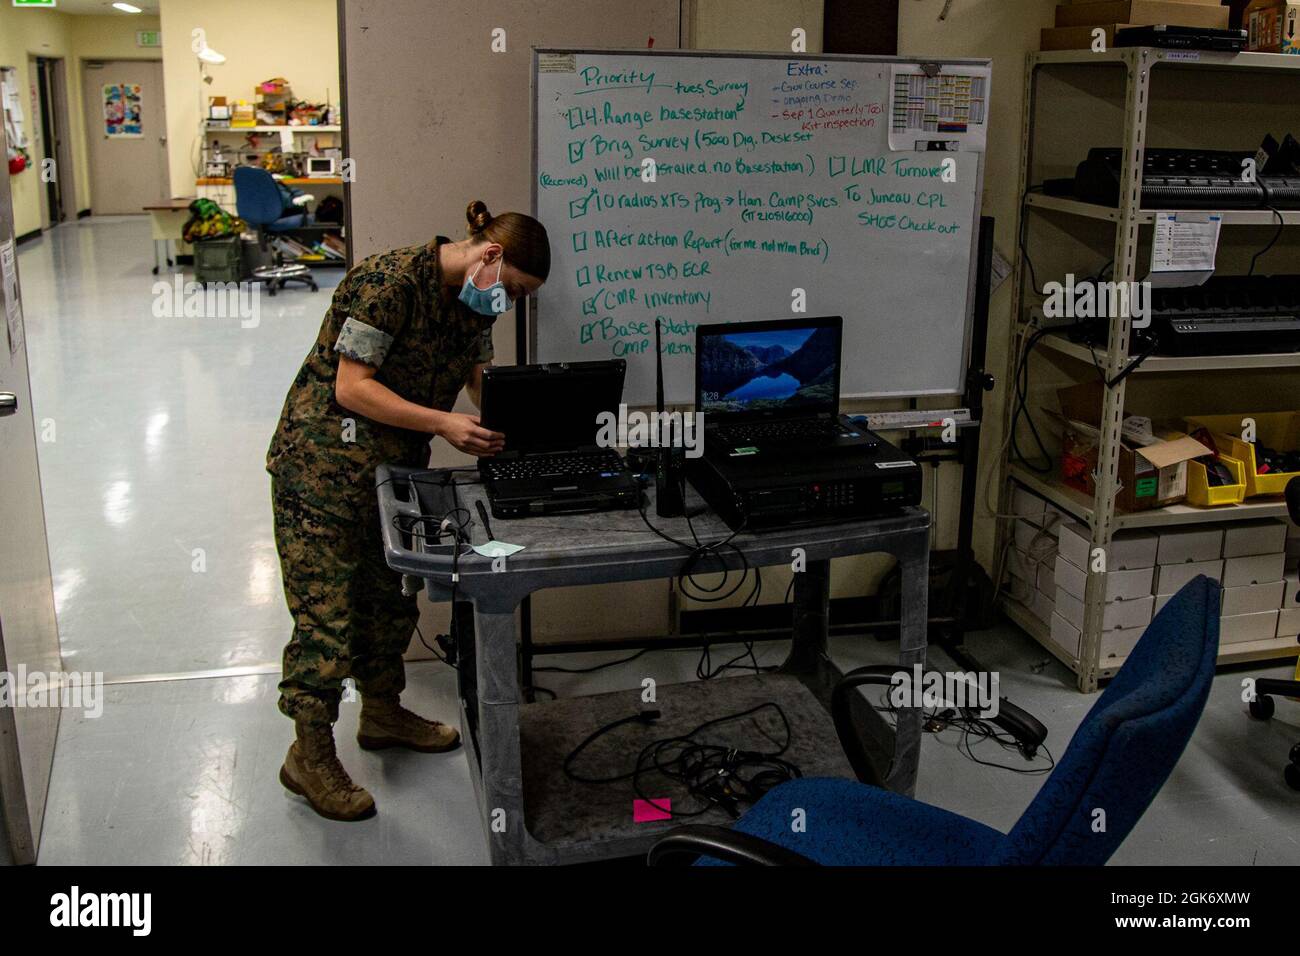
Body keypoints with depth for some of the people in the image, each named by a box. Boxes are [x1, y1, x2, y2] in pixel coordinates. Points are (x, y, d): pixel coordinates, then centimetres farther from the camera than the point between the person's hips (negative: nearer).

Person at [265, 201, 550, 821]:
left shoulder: (472, 303, 4)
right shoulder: (390, 282, -23)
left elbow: (483, 383, 8)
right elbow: (352, 387, -24)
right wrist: (444, 424, -28)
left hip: (393, 468, 9)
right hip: (323, 467, -9)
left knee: (388, 595, 19)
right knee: (326, 608, -3)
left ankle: (382, 712, 38)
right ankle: (309, 755, 11)